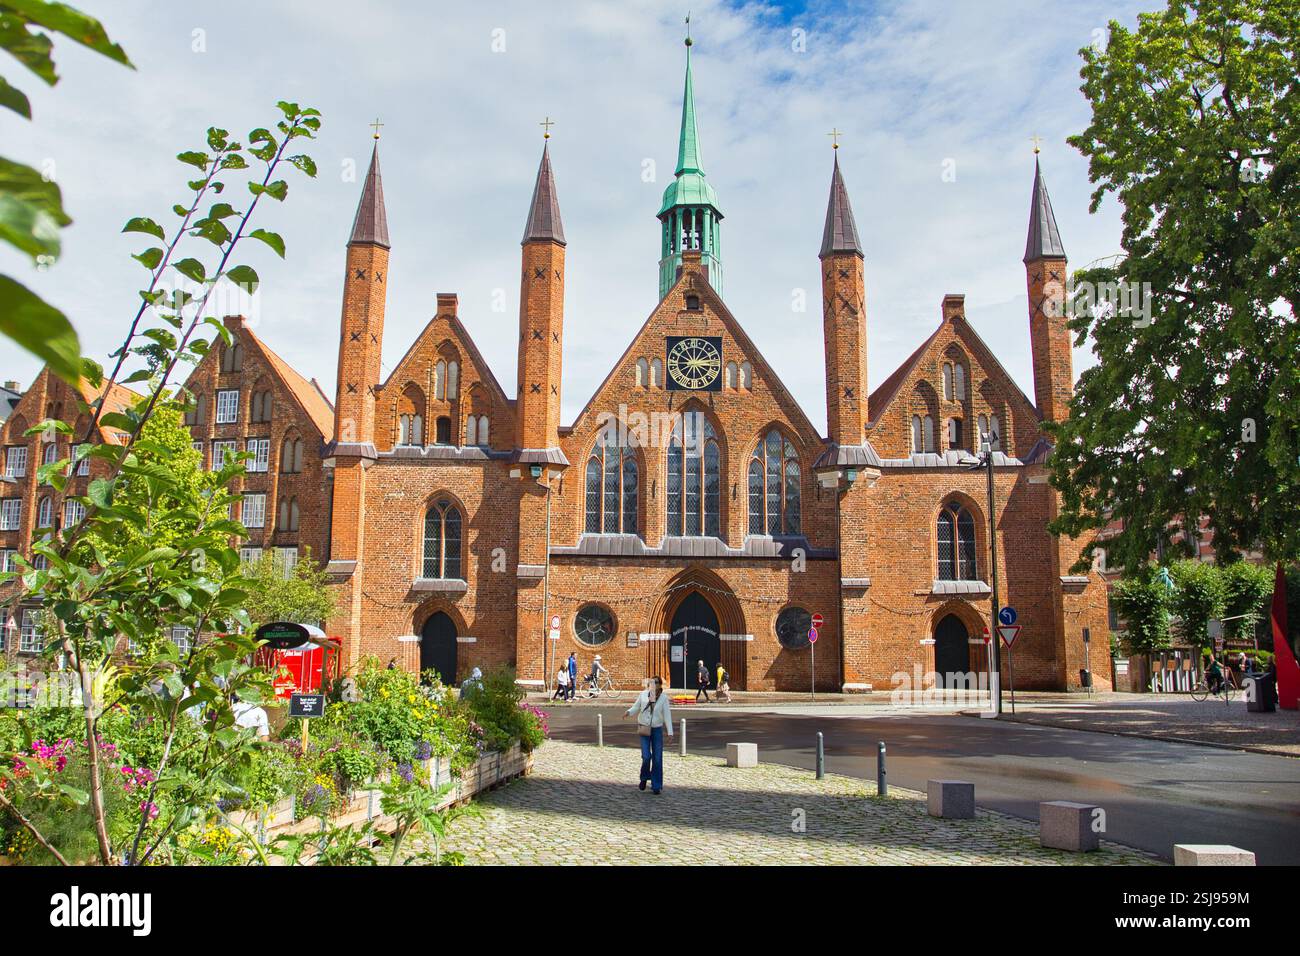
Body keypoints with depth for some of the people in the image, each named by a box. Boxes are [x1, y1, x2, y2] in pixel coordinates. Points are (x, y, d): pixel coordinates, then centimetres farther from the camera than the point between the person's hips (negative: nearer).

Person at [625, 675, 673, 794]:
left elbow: (667, 715, -9)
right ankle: (644, 779, 18)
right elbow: (635, 708, 4)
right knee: (646, 757, -11)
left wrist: (670, 732, -15)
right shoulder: (643, 694, -4)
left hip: (657, 730, 0)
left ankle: (656, 786, 14)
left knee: (657, 759, 1)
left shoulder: (664, 698, -7)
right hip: (644, 730, 0)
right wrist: (628, 712, -18)